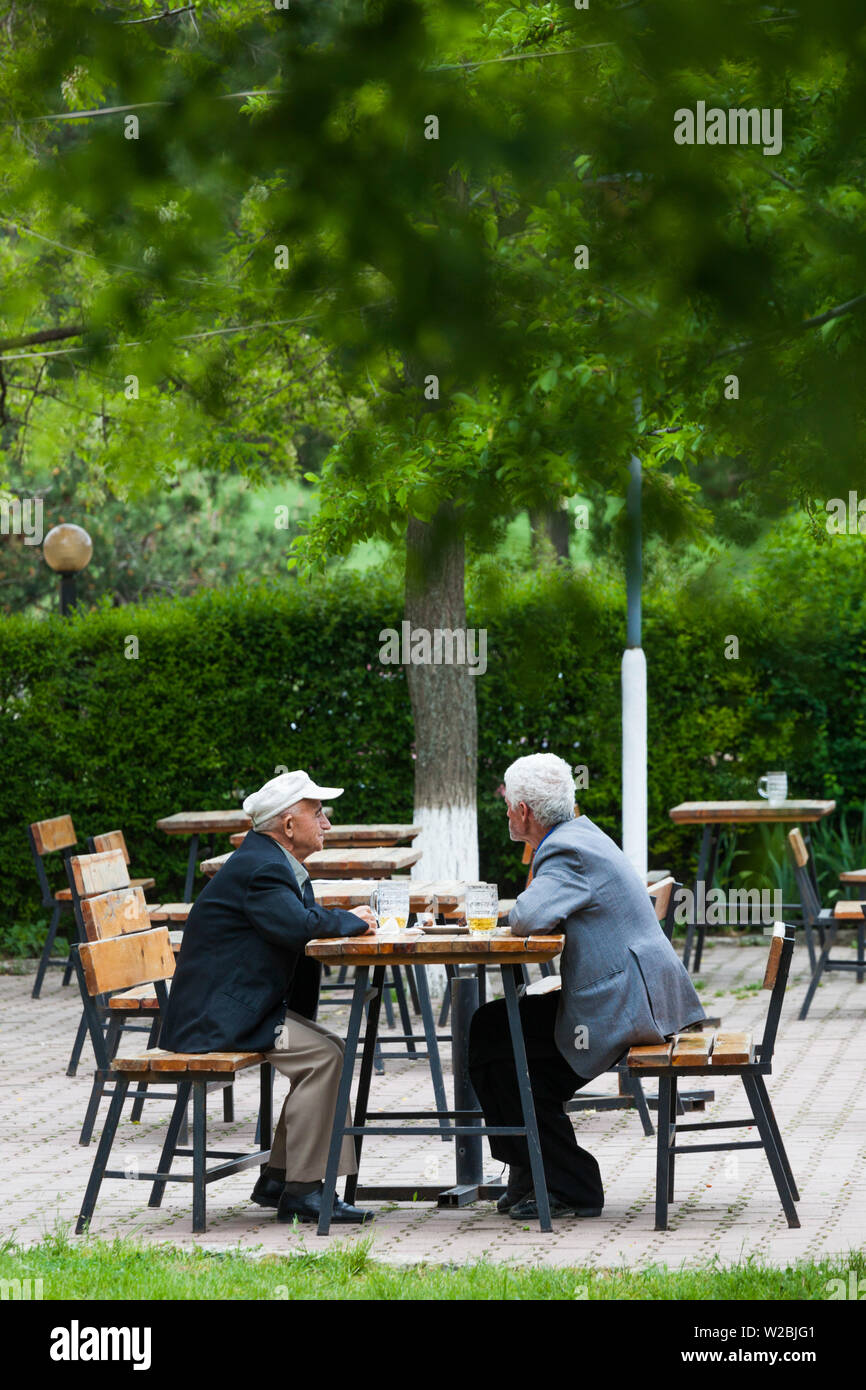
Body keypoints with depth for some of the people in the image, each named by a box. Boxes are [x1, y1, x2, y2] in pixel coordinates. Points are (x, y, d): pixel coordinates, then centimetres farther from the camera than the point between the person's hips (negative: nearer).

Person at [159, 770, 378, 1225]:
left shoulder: (274, 861, 15)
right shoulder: (260, 868, -19)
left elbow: (303, 921, 17)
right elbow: (297, 926, -32)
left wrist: (348, 921, -3)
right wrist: (352, 920, -15)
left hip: (236, 1007, 11)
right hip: (216, 1016, -11)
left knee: (330, 1049, 6)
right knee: (321, 1055, -19)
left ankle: (276, 1179, 8)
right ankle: (301, 1191, -15)